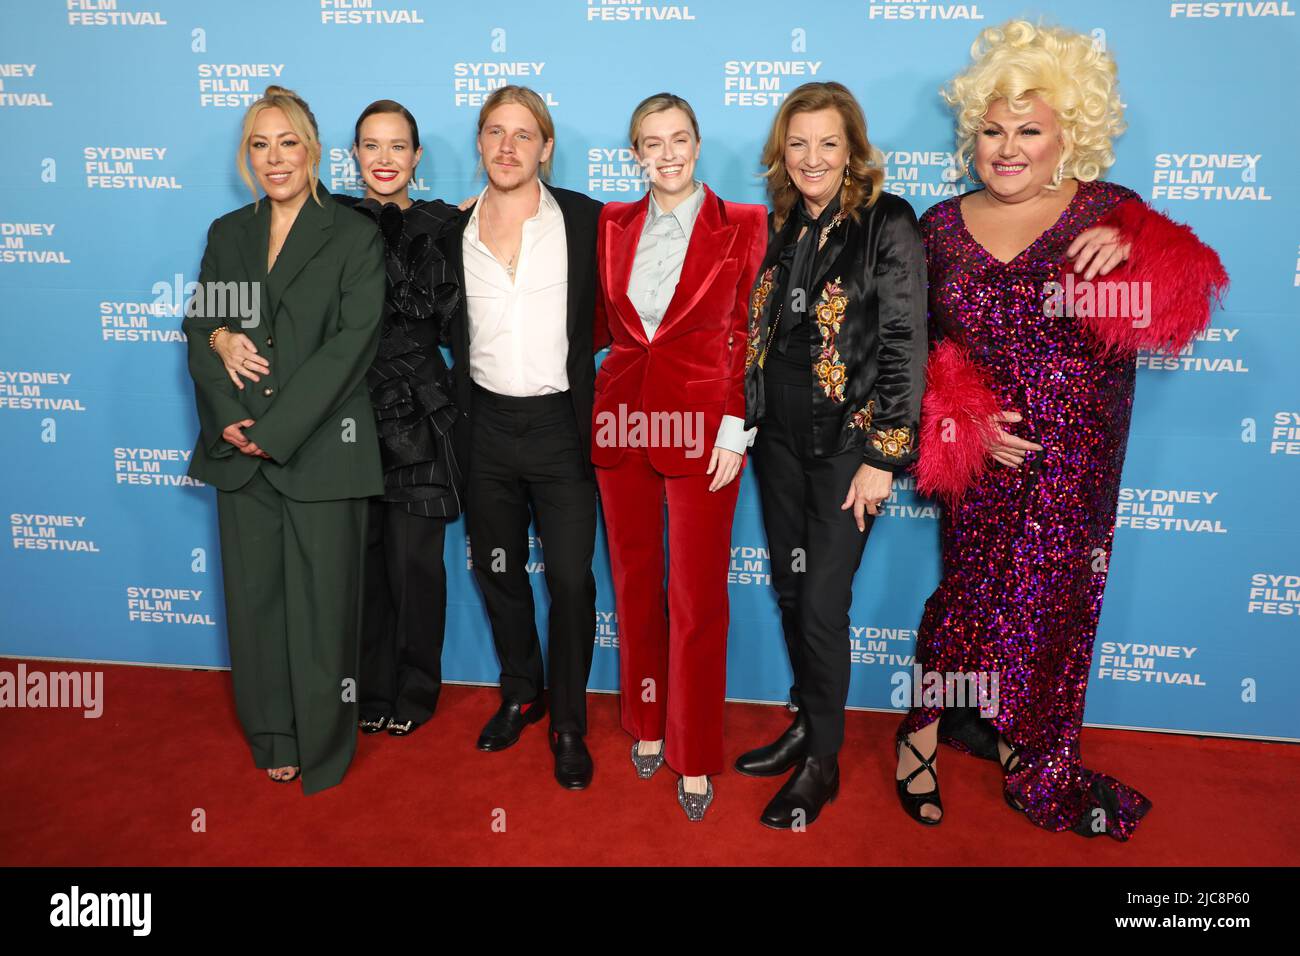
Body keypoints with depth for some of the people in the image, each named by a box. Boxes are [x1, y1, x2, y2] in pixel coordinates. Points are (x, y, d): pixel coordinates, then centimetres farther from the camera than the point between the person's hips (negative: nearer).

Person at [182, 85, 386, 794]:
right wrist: (227, 420, -9)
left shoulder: (354, 237, 0)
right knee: (254, 598, 10)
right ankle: (273, 740, 28)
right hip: (240, 450, 4)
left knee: (322, 599, 3)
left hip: (320, 448, -4)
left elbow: (353, 342, -10)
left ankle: (323, 748, 21)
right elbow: (201, 329, 8)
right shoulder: (227, 234, 14)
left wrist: (276, 429, -15)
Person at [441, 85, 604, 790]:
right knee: (498, 570, 15)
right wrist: (460, 426, 9)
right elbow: (457, 338, 14)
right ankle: (520, 693, 37)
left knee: (571, 579, 0)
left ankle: (568, 723, 18)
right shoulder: (454, 233, 6)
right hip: (487, 426, 4)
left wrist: (593, 414, -6)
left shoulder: (584, 219, -2)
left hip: (560, 423, -3)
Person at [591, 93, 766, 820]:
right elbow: (599, 326, 12)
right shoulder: (613, 225, 8)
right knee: (634, 582, 13)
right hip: (622, 415, 4)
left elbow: (746, 336, -3)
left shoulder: (742, 226, -2)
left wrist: (735, 428, -9)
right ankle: (647, 725, 32)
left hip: (701, 421, -3)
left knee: (697, 596, 1)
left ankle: (695, 757, 18)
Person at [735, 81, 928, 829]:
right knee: (790, 591, 13)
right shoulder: (779, 224, 8)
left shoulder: (888, 223, -9)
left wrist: (884, 457, -15)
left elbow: (906, 345, -12)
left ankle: (823, 762, 17)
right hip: (780, 438, 6)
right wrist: (746, 427, 9)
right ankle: (807, 724, 33)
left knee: (823, 604, -2)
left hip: (848, 443, -5)